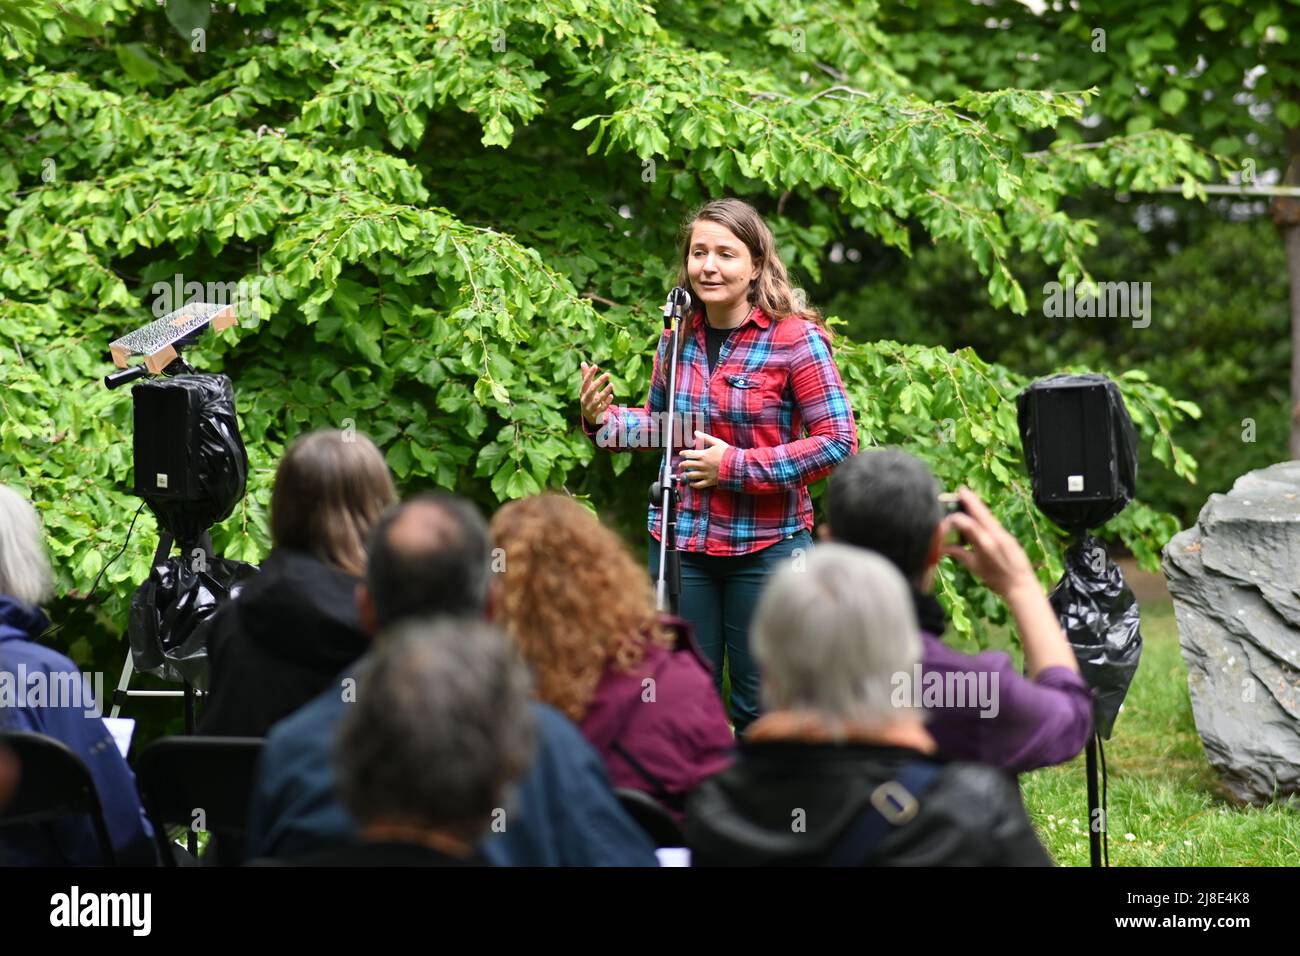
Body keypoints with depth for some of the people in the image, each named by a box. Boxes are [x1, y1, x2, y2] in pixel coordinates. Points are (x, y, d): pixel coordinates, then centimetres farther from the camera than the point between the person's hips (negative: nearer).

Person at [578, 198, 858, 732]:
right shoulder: (678, 338, 6)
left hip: (767, 547, -5)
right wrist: (604, 419, 1)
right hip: (680, 543, 5)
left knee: (761, 708, 4)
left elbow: (838, 441, -14)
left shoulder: (795, 339, -10)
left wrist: (736, 466, -17)